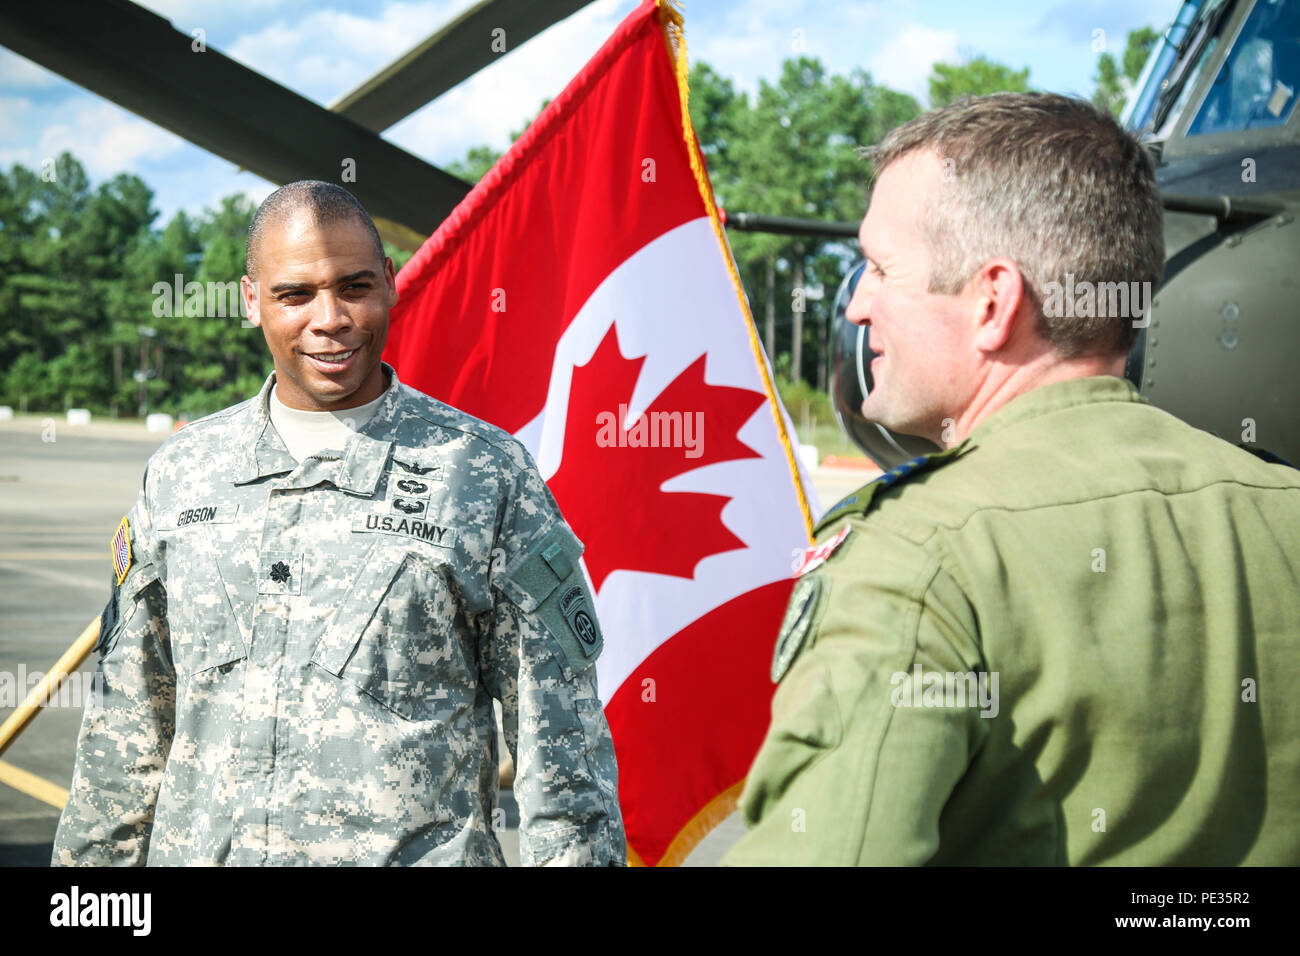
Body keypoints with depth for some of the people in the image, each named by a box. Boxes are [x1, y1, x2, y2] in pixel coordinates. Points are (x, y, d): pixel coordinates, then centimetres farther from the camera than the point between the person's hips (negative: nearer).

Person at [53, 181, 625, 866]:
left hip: (418, 850, -3)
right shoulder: (181, 471, 6)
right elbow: (127, 724, 12)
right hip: (197, 848, 3)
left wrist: (571, 853, -11)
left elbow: (558, 733, -5)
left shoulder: (489, 475, -5)